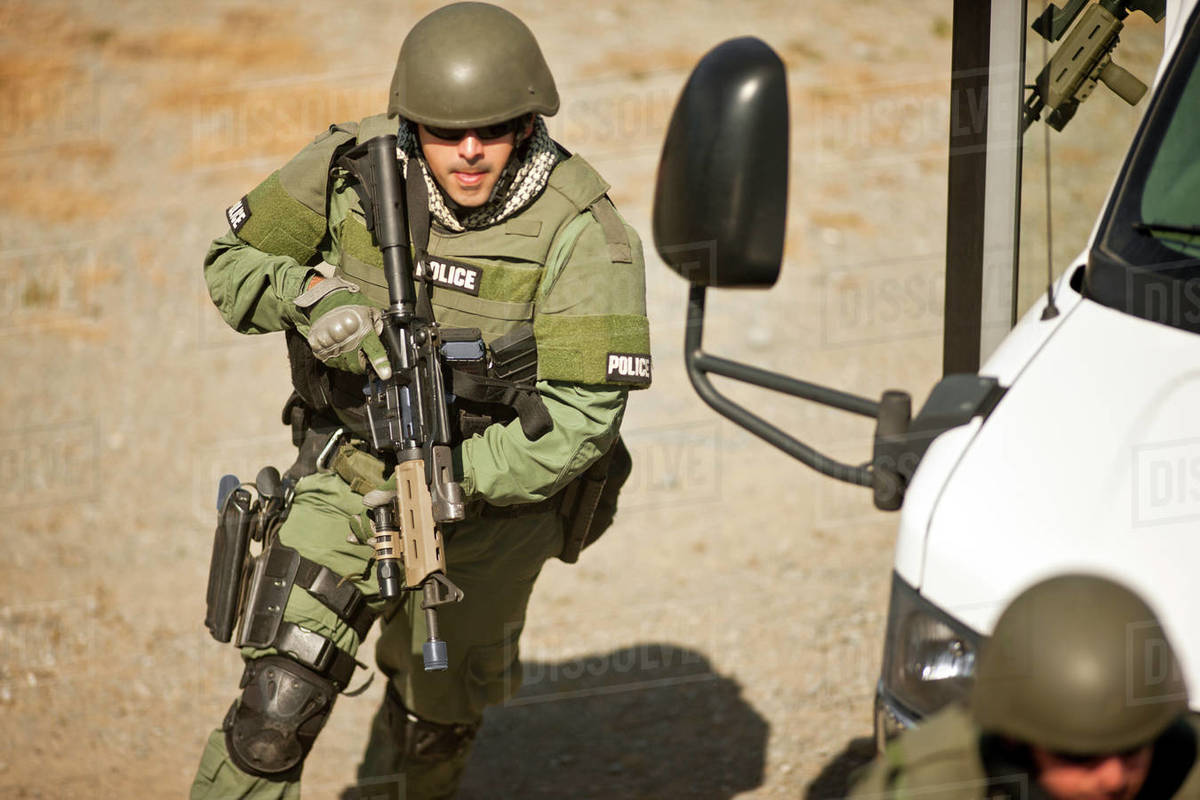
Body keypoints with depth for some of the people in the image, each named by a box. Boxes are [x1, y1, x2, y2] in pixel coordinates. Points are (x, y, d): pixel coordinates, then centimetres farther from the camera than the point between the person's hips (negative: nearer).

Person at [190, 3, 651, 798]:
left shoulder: (581, 232, -24)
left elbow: (580, 418, -25)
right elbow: (232, 262, -3)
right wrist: (309, 294, -25)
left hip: (492, 489, -1)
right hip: (351, 465, 1)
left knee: (439, 715, 20)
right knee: (281, 700, -14)